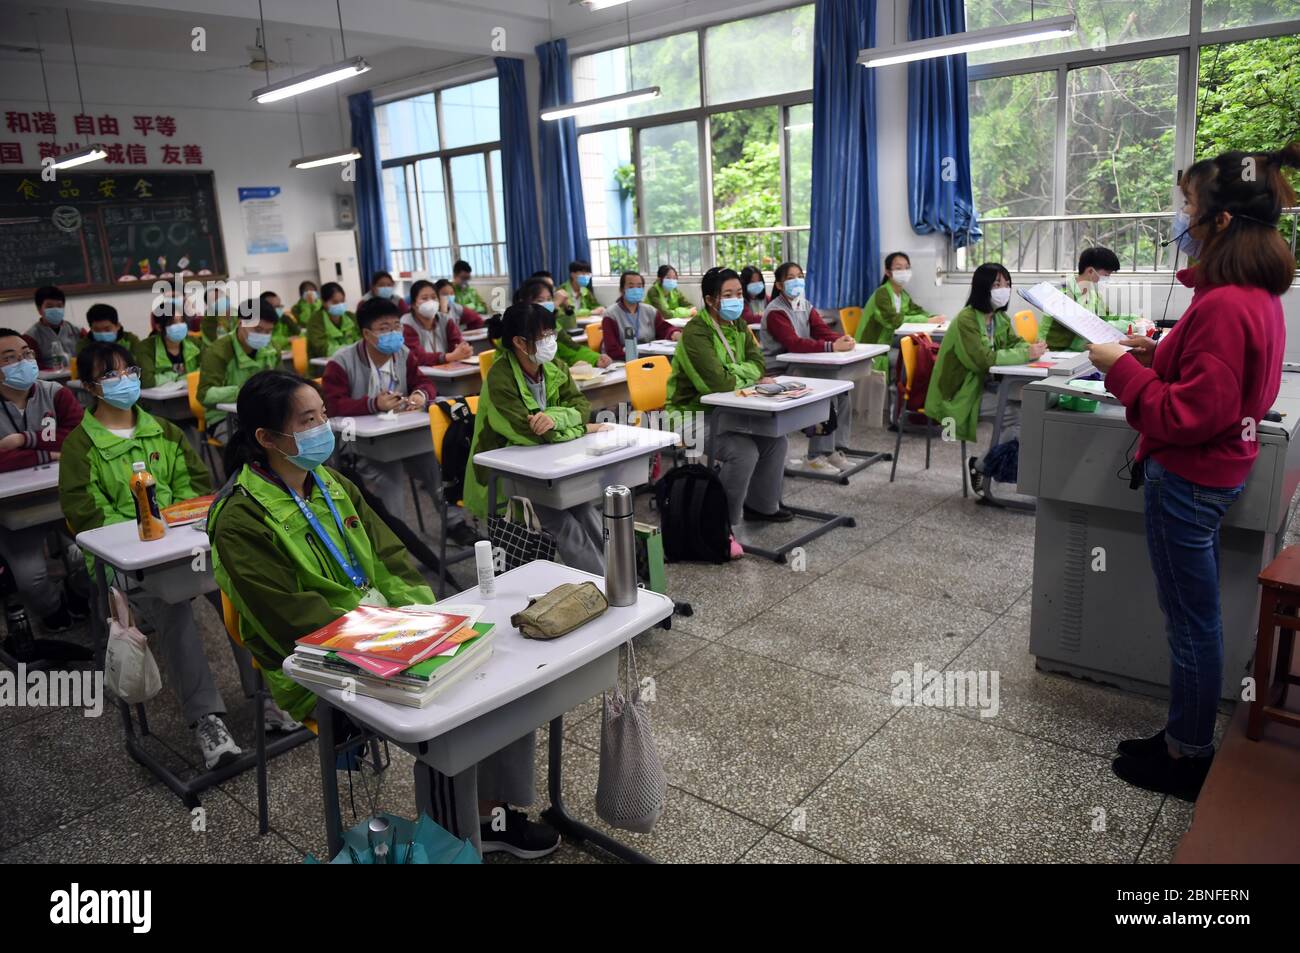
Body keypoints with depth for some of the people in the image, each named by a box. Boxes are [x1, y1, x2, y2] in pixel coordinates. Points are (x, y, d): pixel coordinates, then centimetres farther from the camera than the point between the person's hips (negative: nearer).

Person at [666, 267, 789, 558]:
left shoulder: (738, 325, 7)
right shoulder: (696, 333, -21)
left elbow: (758, 364, 0)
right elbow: (718, 382, -30)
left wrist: (732, 371, -20)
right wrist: (748, 375, -11)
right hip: (694, 413, -9)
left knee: (775, 439, -1)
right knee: (744, 452, -26)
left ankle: (761, 505, 19)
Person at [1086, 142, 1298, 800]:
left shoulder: (1224, 306, -24)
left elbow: (1189, 415, -25)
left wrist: (1123, 368, -17)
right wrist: (1159, 354, 7)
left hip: (1189, 479, -10)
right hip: (1212, 470, 10)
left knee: (1190, 621, 4)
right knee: (1195, 616, 20)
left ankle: (1186, 759, 22)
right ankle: (1186, 738, 35)